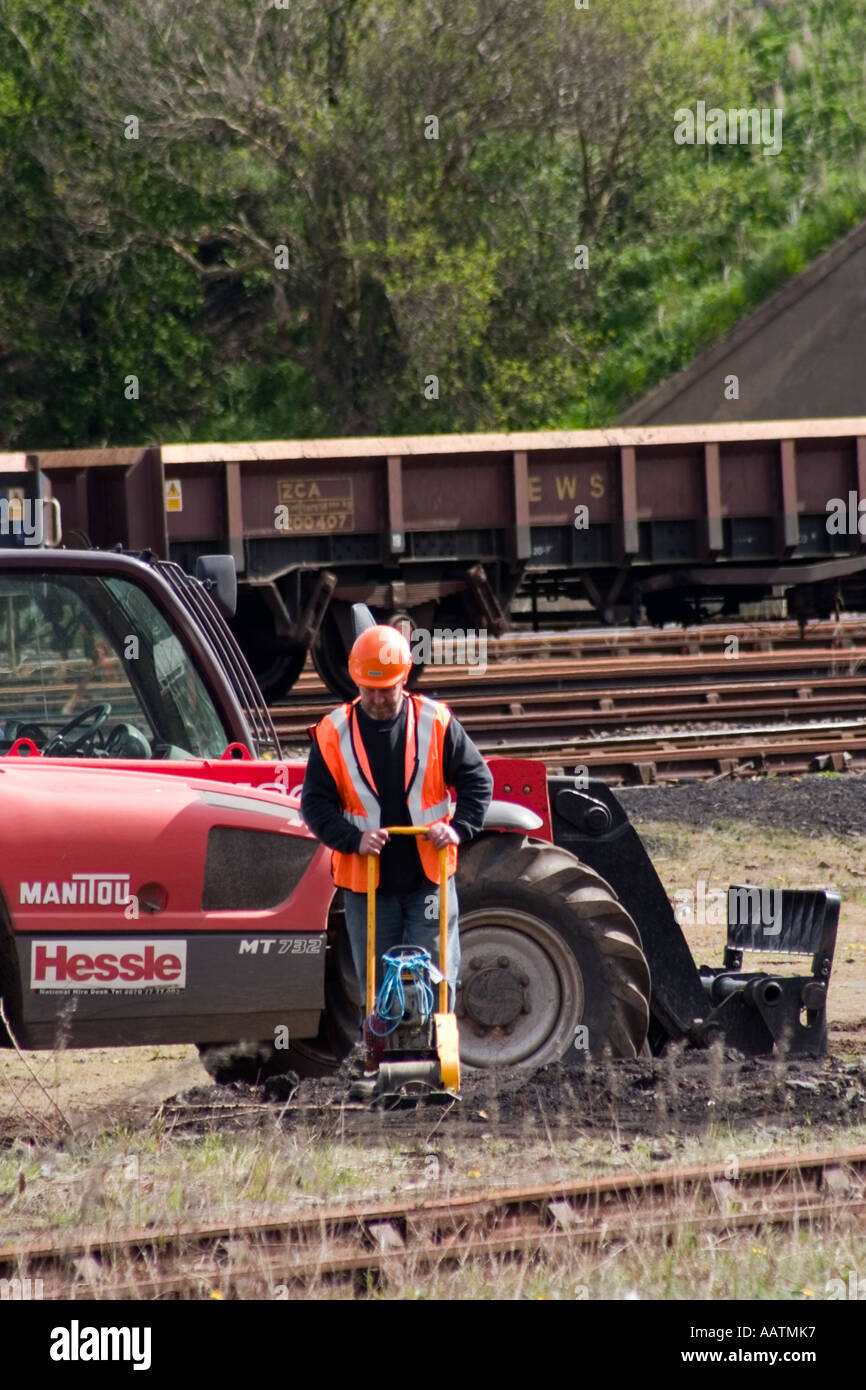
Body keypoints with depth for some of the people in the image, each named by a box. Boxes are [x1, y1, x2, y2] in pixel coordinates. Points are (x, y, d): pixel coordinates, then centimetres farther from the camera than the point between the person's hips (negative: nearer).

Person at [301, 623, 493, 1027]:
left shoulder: (436, 723, -1)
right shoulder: (334, 733, -2)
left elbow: (477, 779, 4)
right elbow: (315, 804, -2)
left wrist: (459, 828, -12)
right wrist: (353, 839, -17)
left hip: (429, 877, 0)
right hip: (366, 884, 1)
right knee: (376, 983, 6)